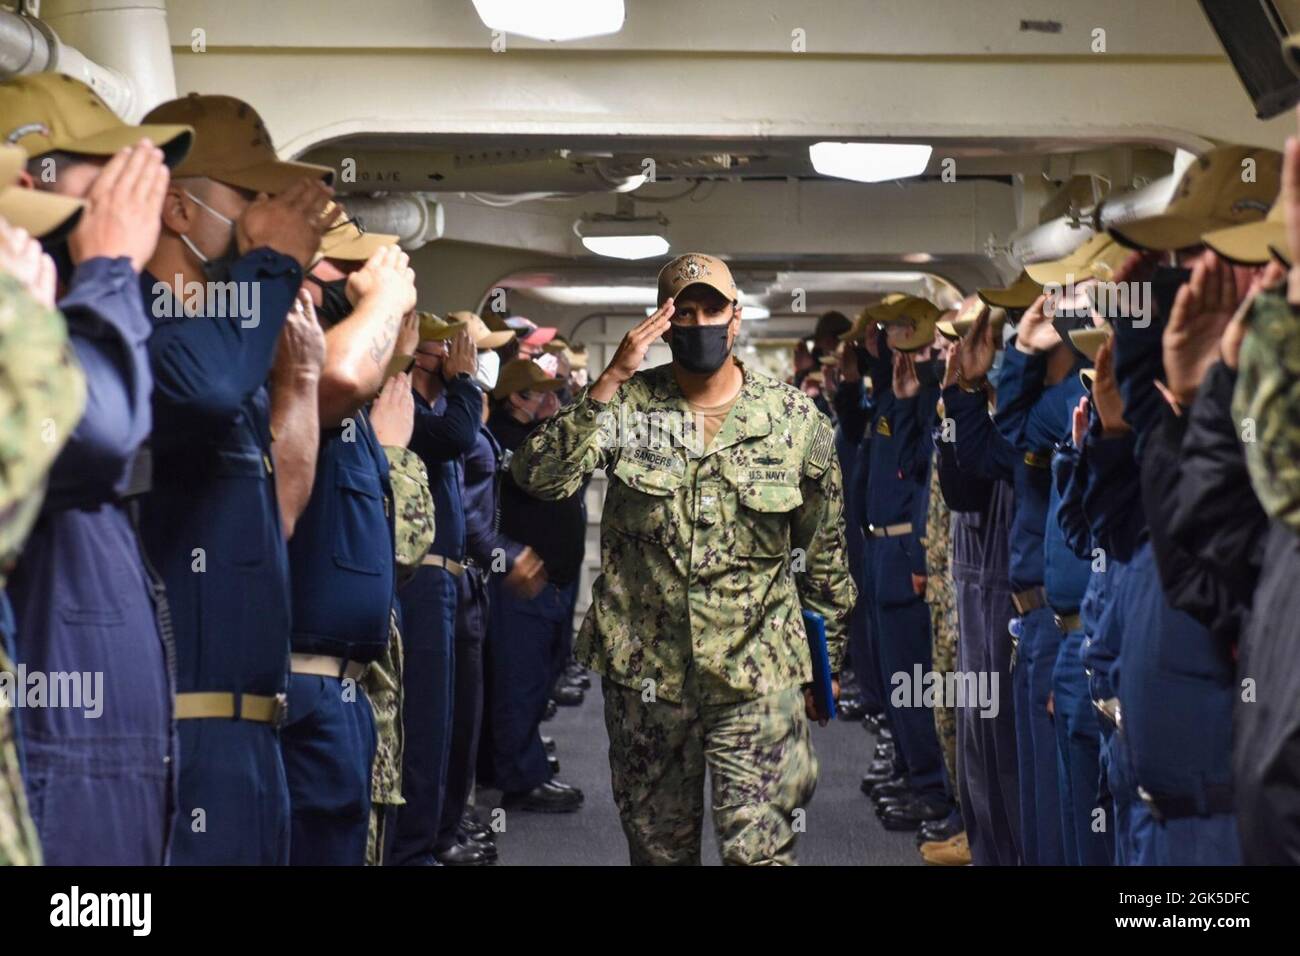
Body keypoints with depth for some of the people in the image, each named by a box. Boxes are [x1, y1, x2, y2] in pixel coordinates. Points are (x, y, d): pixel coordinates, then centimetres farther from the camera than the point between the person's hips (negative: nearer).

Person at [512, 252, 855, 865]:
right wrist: (610, 380, -21)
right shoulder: (626, 404, -2)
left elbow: (824, 554, 7)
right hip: (642, 671, 1)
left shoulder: (796, 420, -1)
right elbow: (538, 478, -17)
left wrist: (825, 662, 11)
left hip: (758, 676, -1)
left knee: (760, 851, -7)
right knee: (658, 848, 15)